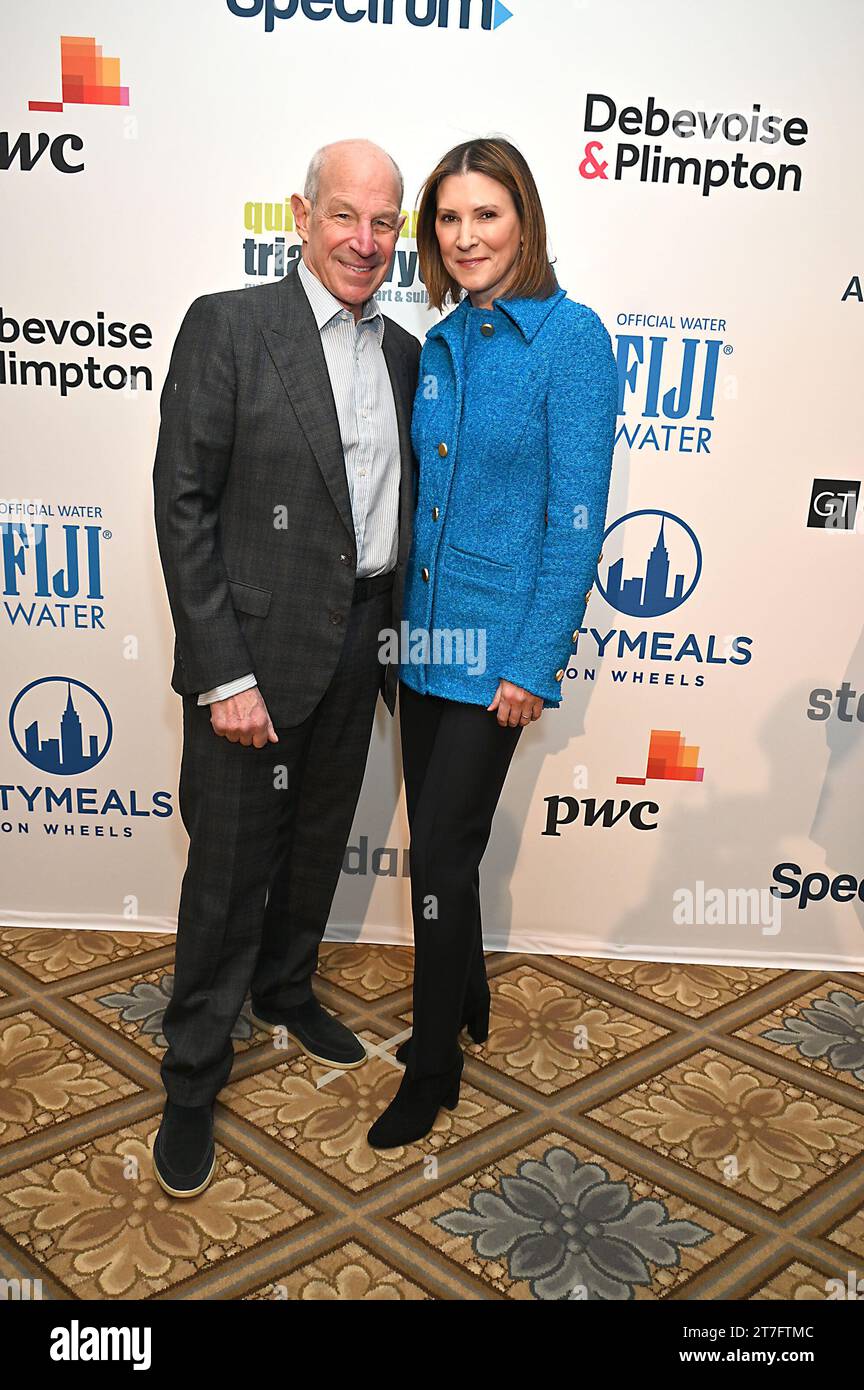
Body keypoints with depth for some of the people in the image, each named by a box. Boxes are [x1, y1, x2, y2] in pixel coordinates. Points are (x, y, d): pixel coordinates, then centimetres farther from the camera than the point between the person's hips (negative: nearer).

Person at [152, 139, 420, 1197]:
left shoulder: (403, 352, 8)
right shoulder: (226, 327, -10)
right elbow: (183, 506, -13)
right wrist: (224, 674, -18)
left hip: (359, 640, 6)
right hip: (256, 646, -6)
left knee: (319, 841, 21)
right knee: (231, 866, 4)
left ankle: (286, 988, 46)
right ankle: (193, 1077, 23)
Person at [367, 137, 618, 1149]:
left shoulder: (569, 335, -11)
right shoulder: (439, 345, 8)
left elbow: (577, 516, -14)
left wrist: (534, 664, -16)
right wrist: (399, 619, 9)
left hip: (498, 643, -6)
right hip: (425, 632, 7)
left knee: (441, 855, -1)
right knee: (438, 844, 16)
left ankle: (433, 1071, 19)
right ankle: (466, 1002, 39)